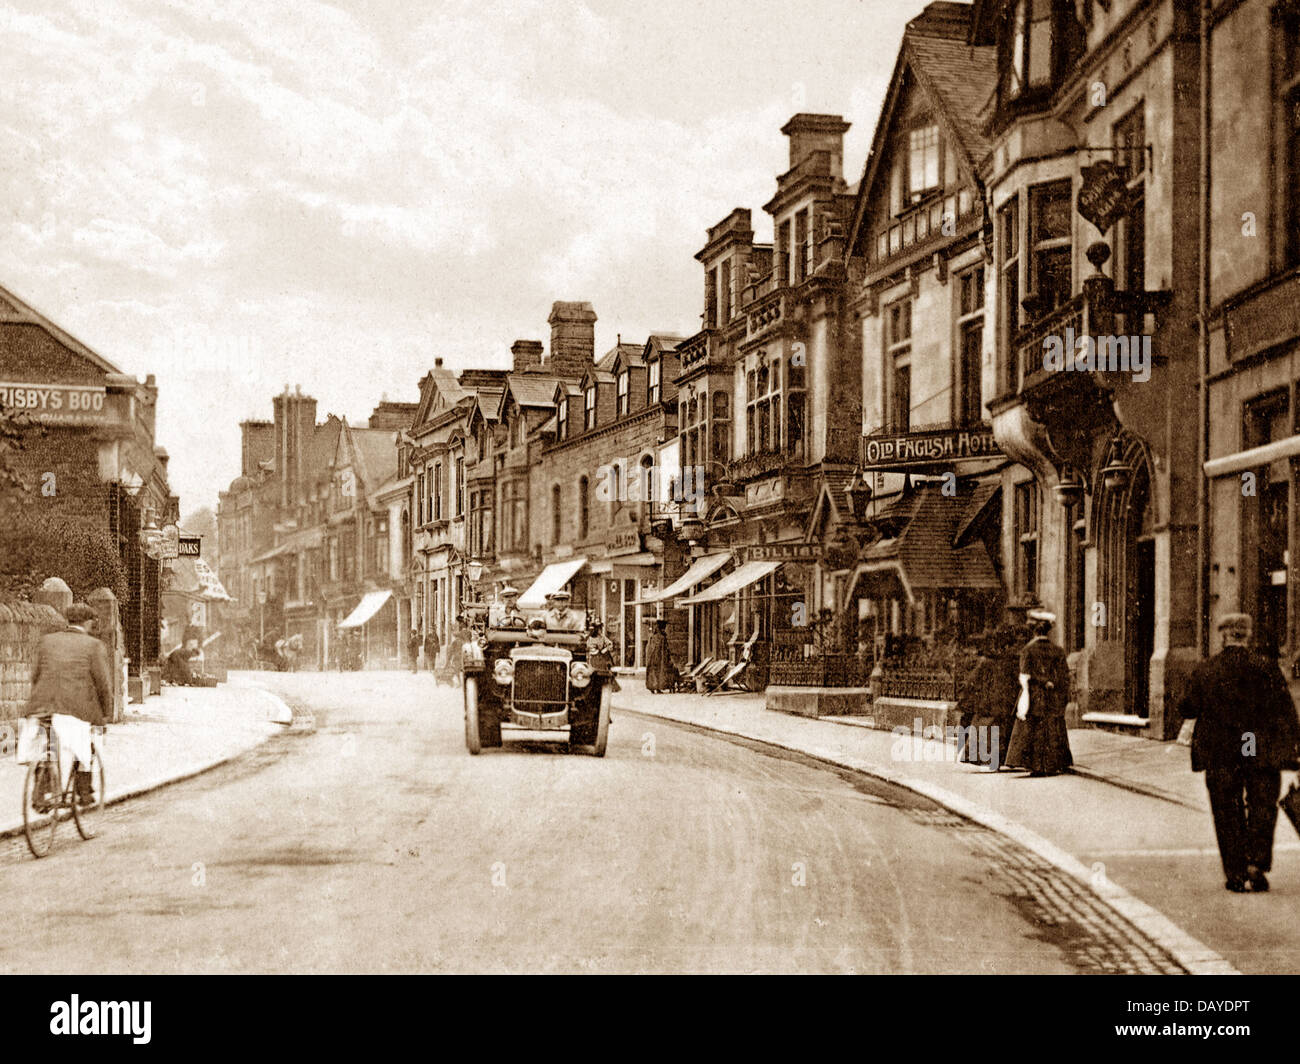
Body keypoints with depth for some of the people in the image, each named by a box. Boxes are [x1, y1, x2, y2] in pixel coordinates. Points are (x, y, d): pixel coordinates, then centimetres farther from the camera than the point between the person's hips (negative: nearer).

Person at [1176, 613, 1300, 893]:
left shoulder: (1203, 671, -3)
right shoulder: (1266, 668, -7)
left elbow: (1187, 708, 1)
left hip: (1220, 756, 1)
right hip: (1261, 753, -1)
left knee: (1228, 816, 9)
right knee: (1262, 811, 12)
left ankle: (1236, 875, 8)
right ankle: (1256, 864, -1)